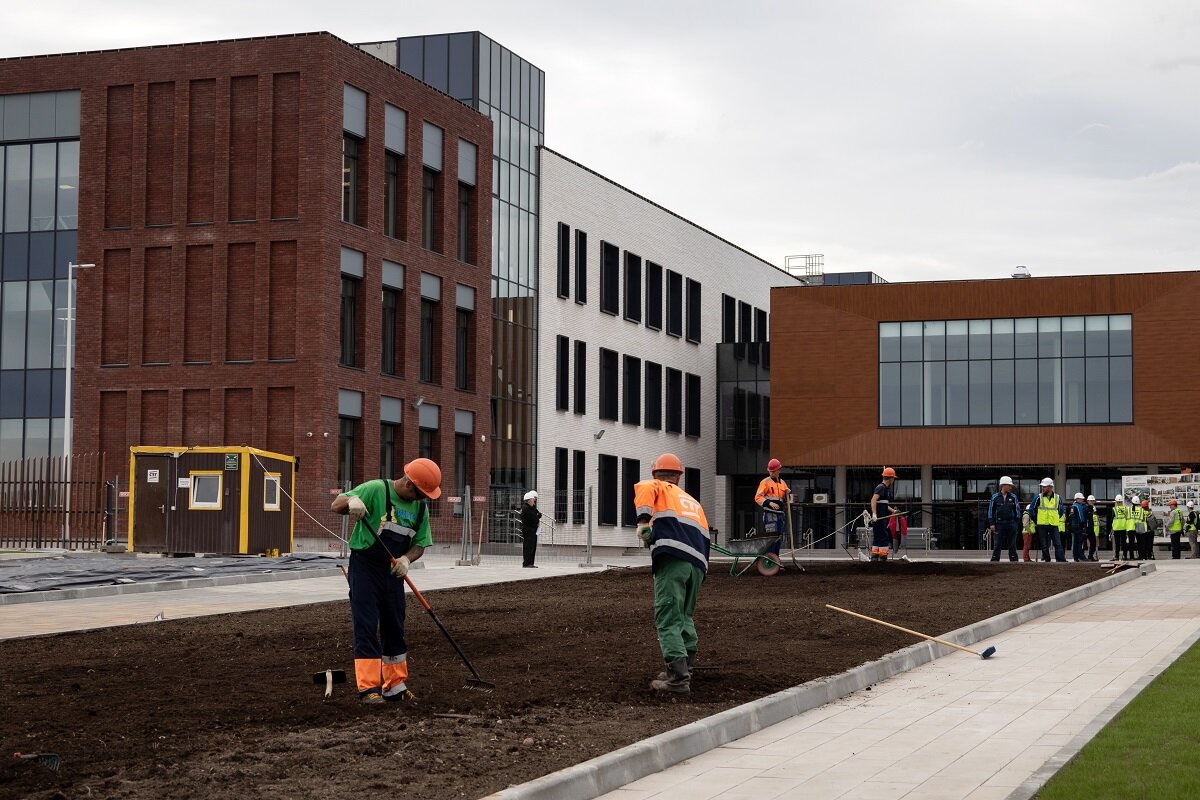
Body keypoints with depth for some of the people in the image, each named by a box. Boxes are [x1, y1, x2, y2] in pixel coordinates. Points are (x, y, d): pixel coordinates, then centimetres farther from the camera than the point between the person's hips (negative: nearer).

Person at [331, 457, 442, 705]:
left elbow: (420, 543, 8)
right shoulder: (376, 490, -13)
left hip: (393, 572, 6)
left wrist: (406, 559, -14)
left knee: (394, 629, 13)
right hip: (365, 569, -6)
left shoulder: (420, 507, 5)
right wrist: (351, 501, -36)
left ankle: (395, 686, 24)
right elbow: (335, 506, -13)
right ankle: (369, 688, -7)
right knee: (366, 627, -8)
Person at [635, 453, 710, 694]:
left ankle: (678, 677, -18)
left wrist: (643, 521, -13)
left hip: (672, 558, -6)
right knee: (685, 616, 21)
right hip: (698, 563, 6)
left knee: (668, 618, -8)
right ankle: (686, 668, 17)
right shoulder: (693, 502, 35)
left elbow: (644, 488, -6)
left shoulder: (658, 488, 19)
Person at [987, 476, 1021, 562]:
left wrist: (1016, 522, 2)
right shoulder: (995, 497, 2)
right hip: (999, 524, -1)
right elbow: (991, 511, 4)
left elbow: (1017, 510, 10)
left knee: (1012, 545, 4)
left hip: (1011, 524, 1)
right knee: (997, 545, -2)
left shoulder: (1013, 497, 6)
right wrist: (991, 524, -2)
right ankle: (994, 560, 1)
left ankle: (1013, 560, 9)